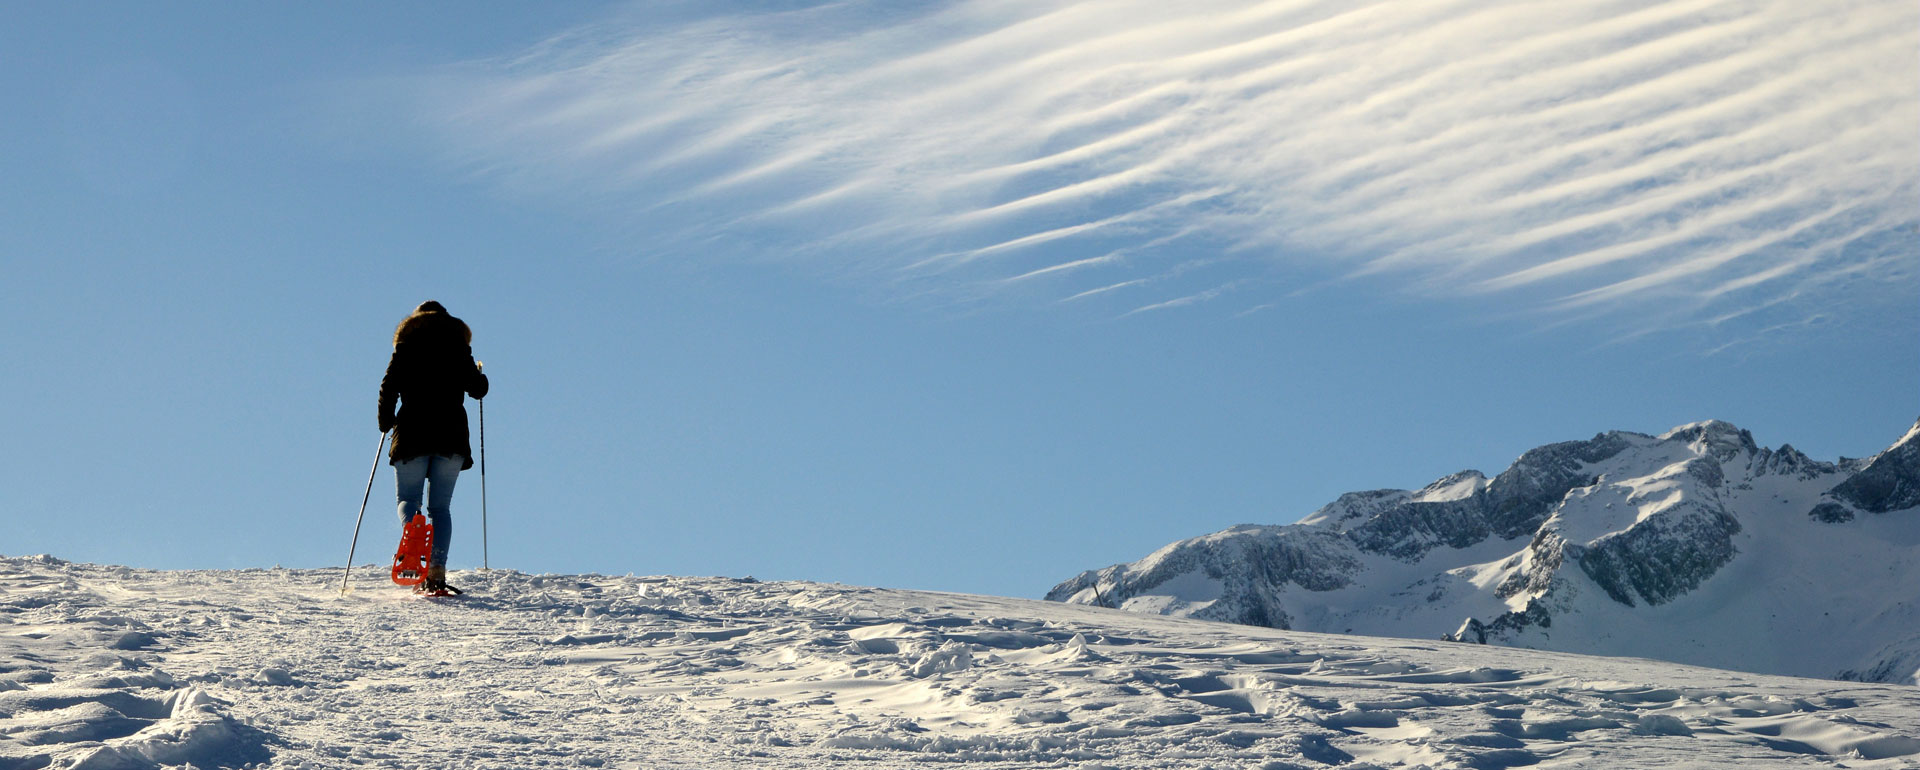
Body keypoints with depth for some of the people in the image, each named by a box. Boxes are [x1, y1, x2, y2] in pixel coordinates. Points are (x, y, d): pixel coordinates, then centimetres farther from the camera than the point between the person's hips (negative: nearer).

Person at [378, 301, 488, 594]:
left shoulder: (406, 346, 7)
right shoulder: (459, 346, 10)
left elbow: (389, 388, -2)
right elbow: (478, 390, 7)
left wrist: (385, 421, 13)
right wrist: (480, 376, 30)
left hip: (413, 433, -1)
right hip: (452, 435, 1)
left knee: (408, 500, 9)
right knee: (440, 506, 7)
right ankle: (437, 568, -11)